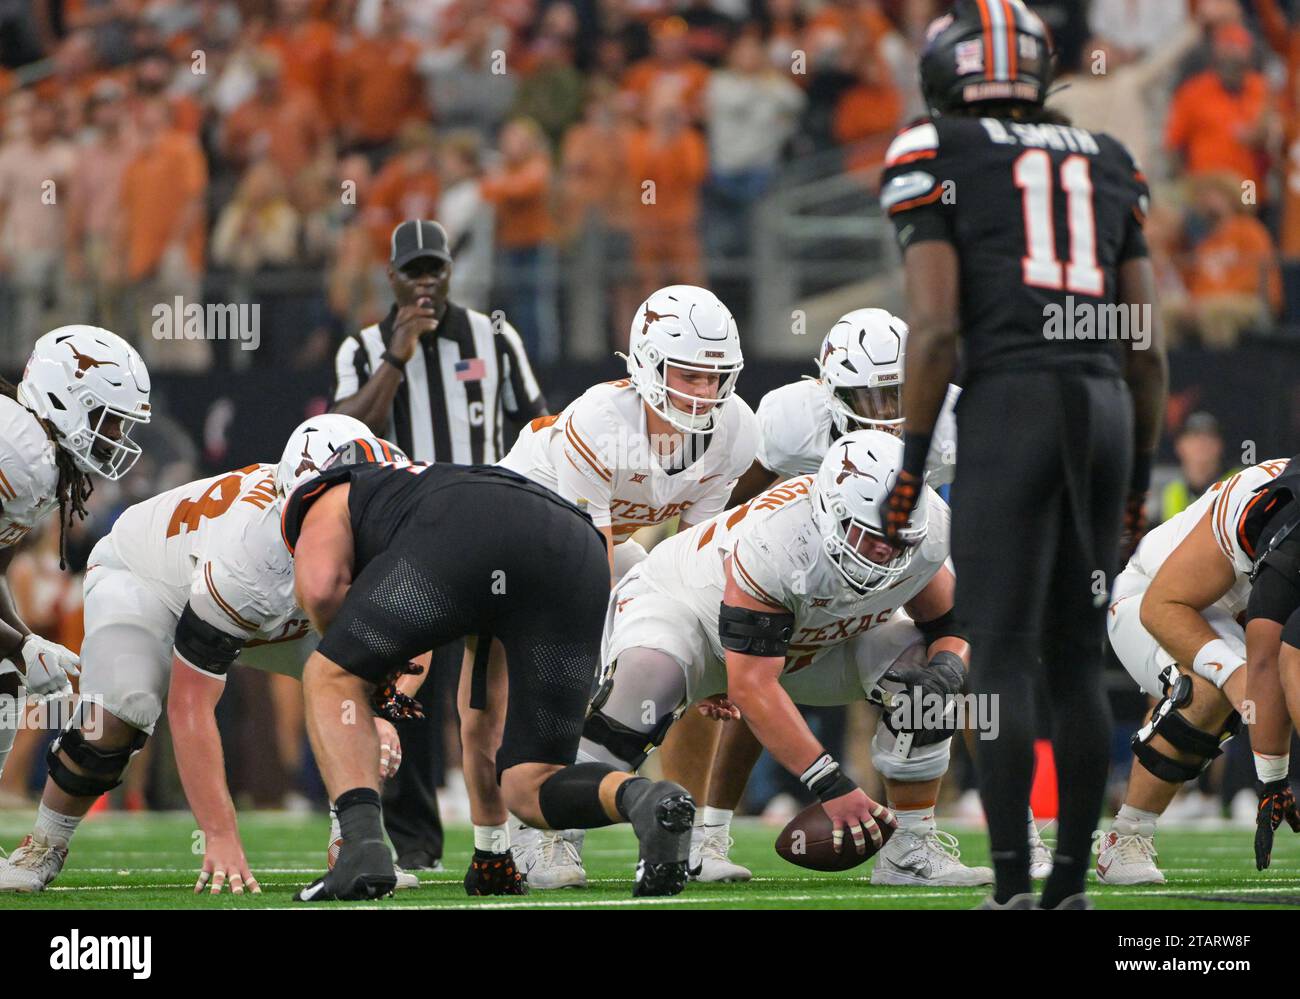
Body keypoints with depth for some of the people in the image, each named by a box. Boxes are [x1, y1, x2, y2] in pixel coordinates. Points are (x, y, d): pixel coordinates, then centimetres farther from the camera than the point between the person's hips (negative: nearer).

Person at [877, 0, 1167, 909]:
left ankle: (1013, 887, -10)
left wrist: (911, 461, -2)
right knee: (1077, 664, 11)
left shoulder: (934, 159, 2)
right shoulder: (1108, 164, 18)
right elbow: (1147, 343, 14)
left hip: (1009, 407, -5)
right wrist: (1141, 470, 22)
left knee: (1001, 661, -4)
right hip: (1107, 407, 5)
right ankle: (1072, 885, 10)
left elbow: (935, 328, -8)